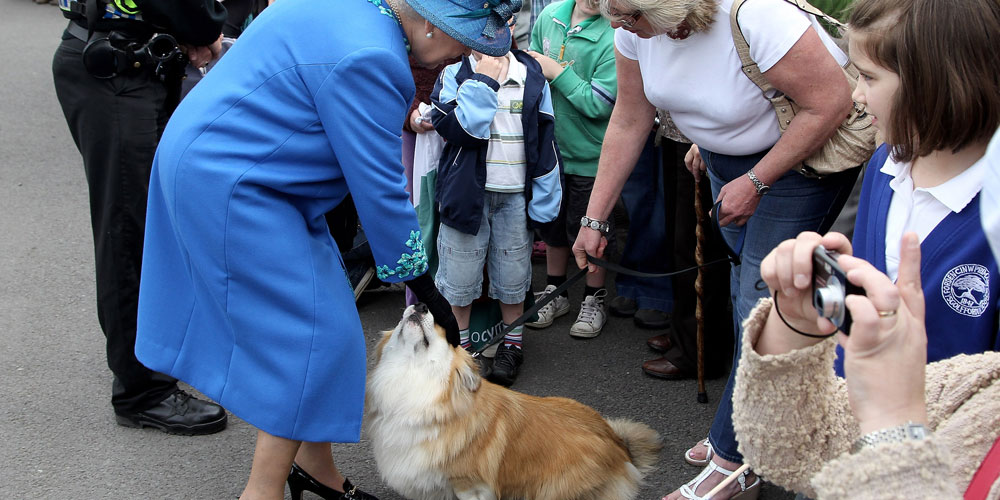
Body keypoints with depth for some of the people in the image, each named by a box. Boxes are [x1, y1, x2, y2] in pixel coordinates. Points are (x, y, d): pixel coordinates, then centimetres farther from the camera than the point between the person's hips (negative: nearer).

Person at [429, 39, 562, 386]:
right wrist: (483, 81, -20)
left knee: (513, 273, 12)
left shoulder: (530, 74, 2)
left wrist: (544, 196, 2)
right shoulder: (455, 72, -5)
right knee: (460, 273, 7)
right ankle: (459, 343, 26)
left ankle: (512, 343, 30)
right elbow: (454, 127, -21)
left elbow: (544, 139, 5)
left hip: (515, 194, 2)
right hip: (467, 191, -2)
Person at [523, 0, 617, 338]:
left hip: (589, 154, -5)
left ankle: (594, 300, 29)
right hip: (550, 146, 5)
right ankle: (554, 291, 38)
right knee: (552, 221, 19)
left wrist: (557, 73, -20)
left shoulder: (613, 38, -21)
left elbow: (599, 105, -23)